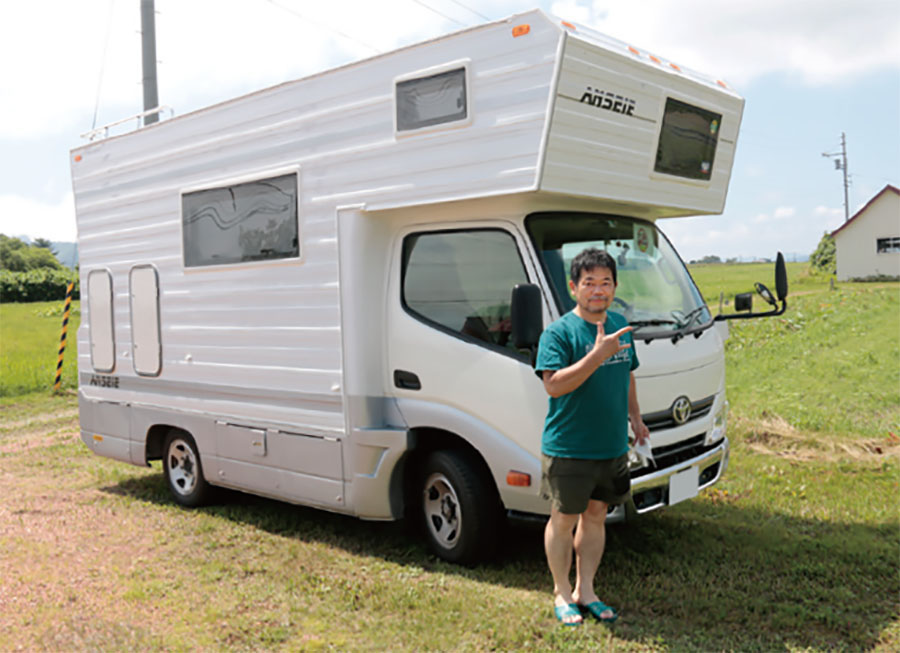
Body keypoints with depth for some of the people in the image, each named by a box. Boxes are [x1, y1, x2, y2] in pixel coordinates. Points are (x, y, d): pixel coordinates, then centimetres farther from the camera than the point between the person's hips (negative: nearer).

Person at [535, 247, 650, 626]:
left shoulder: (620, 327, 10)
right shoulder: (559, 332, -13)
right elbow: (554, 385, -24)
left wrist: (635, 418, 16)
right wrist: (596, 355, -28)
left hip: (613, 447, 6)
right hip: (567, 449, -6)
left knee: (596, 517, 15)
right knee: (564, 521, 6)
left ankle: (586, 591, 29)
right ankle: (562, 594, 23)